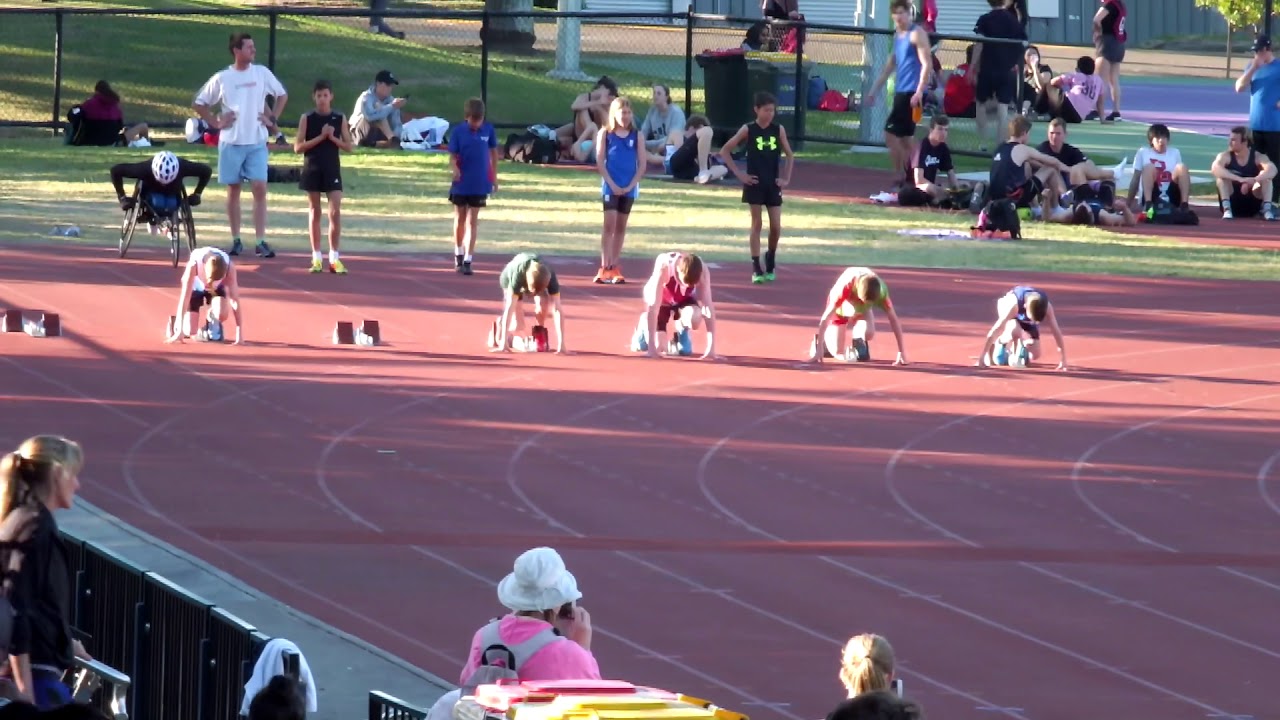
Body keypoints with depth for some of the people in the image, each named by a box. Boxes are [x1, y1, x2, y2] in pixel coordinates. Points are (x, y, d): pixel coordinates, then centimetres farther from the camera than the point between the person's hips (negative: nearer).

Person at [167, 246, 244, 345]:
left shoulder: (229, 267, -35)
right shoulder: (194, 264, -40)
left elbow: (235, 300, -33)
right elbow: (184, 298, -38)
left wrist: (240, 335, -36)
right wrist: (179, 332, -40)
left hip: (216, 288, 1)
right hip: (195, 287, -1)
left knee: (221, 315, -29)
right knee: (190, 331, -12)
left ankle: (212, 324, 8)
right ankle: (177, 321, 24)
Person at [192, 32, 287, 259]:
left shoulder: (262, 73, 2)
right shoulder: (222, 78, -1)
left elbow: (282, 95, 15)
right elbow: (200, 103, 8)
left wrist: (273, 119, 5)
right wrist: (215, 123, -2)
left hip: (256, 142, 0)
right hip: (230, 142, 0)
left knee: (260, 189, -8)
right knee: (233, 190, 6)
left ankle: (261, 242, -8)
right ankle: (236, 240, 14)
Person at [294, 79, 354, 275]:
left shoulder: (340, 119, 3)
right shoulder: (307, 119, 0)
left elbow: (349, 146, 3)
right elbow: (298, 147, -6)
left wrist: (332, 138, -13)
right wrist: (320, 137, -14)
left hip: (332, 170, 0)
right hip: (312, 169, 0)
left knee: (335, 212, -7)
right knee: (314, 213, 5)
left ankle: (334, 258, -1)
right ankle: (317, 258, 10)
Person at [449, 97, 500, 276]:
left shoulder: (488, 130, -6)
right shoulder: (458, 131, -10)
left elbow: (493, 151, 6)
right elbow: (452, 154, -8)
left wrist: (494, 176, 9)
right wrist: (455, 168, -29)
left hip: (479, 184, 0)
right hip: (461, 182, 0)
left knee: (472, 221, -1)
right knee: (460, 219, 14)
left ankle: (468, 261, -2)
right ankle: (459, 254, 33)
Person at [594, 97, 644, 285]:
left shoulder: (636, 136, 3)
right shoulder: (605, 134, -1)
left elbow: (642, 164, 2)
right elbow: (600, 162, -4)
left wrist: (630, 186, -8)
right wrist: (612, 184, -13)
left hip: (629, 188, 3)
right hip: (610, 186, -2)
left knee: (621, 226, 8)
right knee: (609, 224, -9)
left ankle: (615, 267, 13)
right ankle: (604, 268, -11)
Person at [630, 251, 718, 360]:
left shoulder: (702, 271, -32)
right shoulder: (663, 268, -39)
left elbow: (709, 307, -31)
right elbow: (653, 307, -39)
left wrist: (711, 348, -36)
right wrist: (652, 347, -41)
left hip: (683, 299, 1)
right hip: (661, 299, -1)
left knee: (695, 318, -34)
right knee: (658, 345, -19)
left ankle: (682, 330, 3)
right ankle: (645, 324, 16)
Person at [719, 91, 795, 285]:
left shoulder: (778, 130, 2)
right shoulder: (748, 130, -6)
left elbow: (790, 155, 13)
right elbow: (725, 151, -3)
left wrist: (786, 178, 4)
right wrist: (739, 174, -7)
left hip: (773, 185, 3)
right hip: (754, 184, -2)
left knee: (776, 226, 0)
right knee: (757, 224, -1)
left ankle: (771, 260, 25)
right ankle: (756, 268, 2)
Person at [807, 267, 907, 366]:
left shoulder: (881, 289, -35)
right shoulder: (845, 286, -42)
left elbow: (893, 319, -30)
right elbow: (826, 317, -39)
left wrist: (902, 352, -34)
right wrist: (818, 349, -41)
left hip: (862, 310, 2)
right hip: (841, 308, -2)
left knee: (868, 333, -29)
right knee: (839, 352, -14)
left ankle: (857, 340, 7)